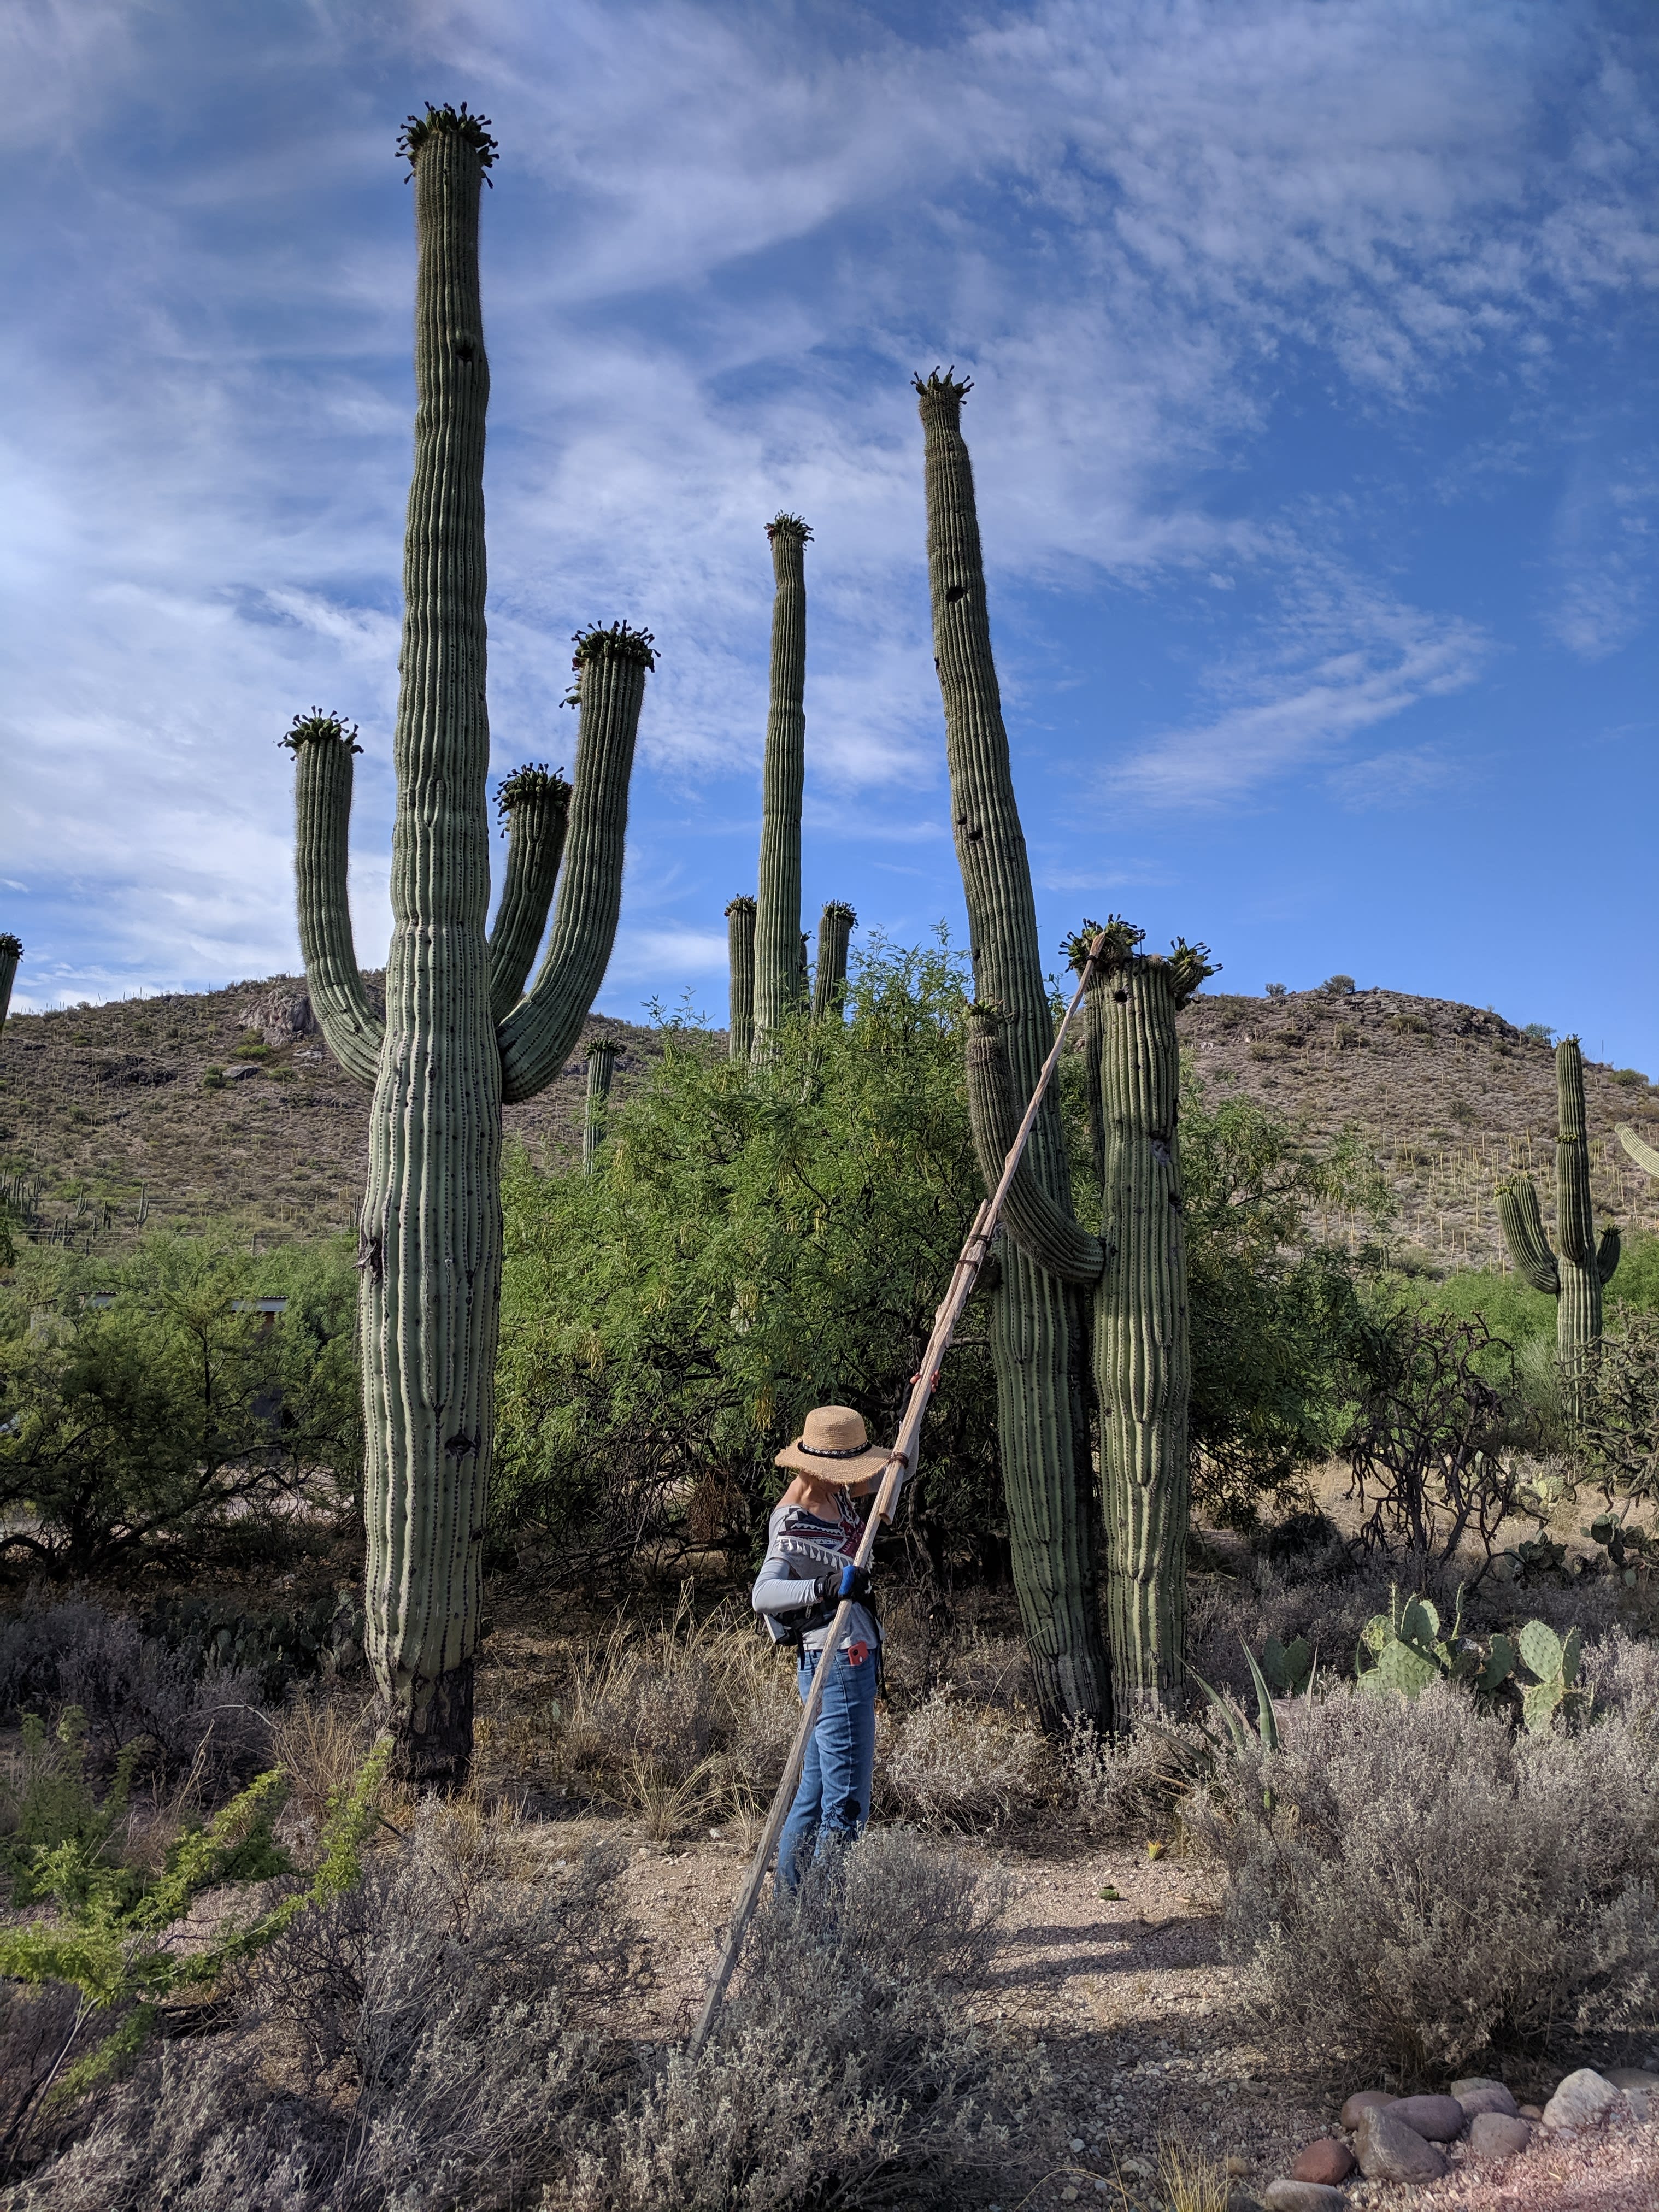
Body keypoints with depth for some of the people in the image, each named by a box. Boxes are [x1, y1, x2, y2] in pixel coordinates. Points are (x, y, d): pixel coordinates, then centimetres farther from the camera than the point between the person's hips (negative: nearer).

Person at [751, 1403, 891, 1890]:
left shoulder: (836, 1495, 7)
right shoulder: (794, 1524, -19)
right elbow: (763, 1594, -32)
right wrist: (824, 1586, -46)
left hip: (853, 1664, 10)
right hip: (837, 1668, -10)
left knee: (815, 1794, 16)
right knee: (847, 1804, -6)